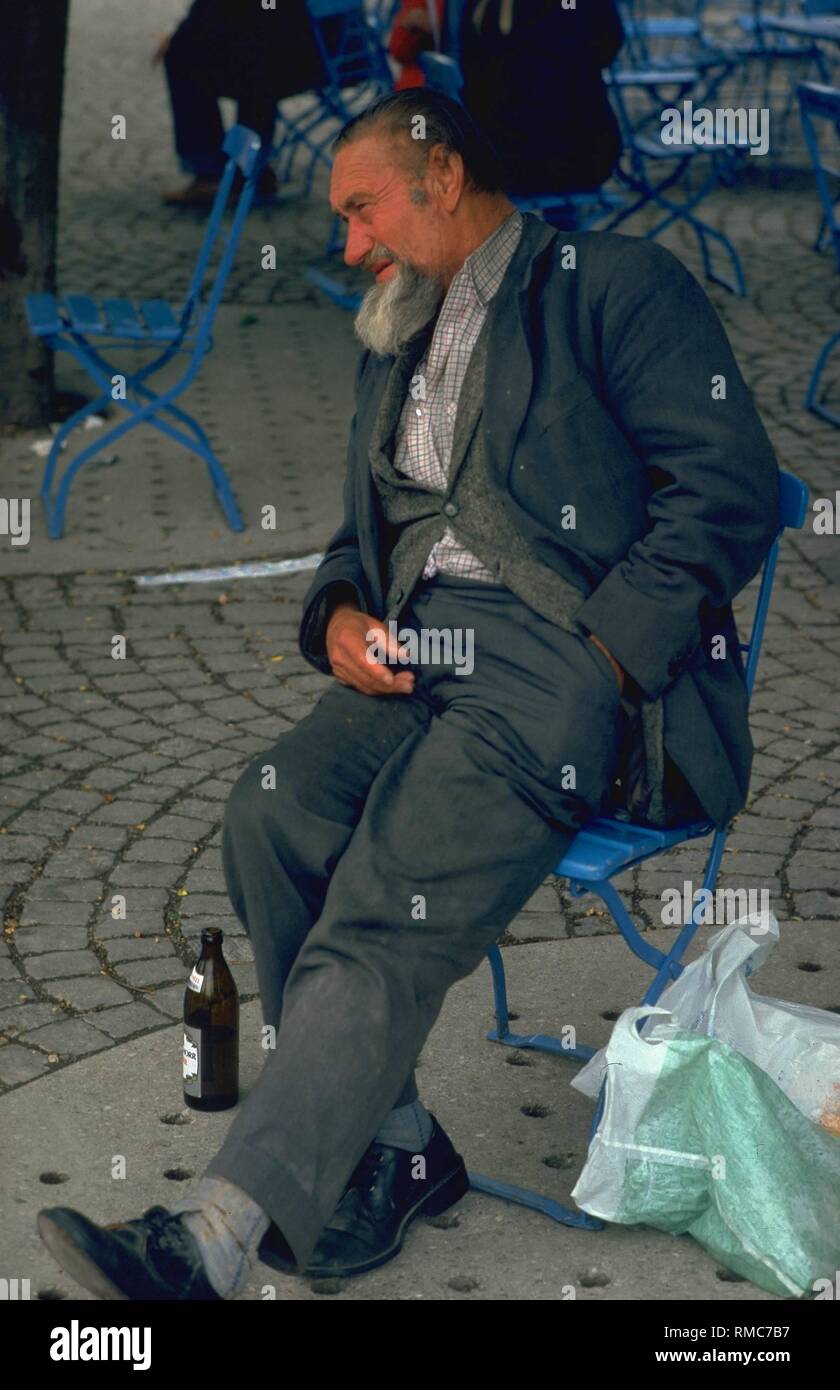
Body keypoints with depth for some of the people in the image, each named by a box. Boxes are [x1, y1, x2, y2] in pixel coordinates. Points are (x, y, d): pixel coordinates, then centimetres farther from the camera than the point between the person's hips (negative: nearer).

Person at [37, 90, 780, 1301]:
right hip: (414, 653, 7)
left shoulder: (617, 285, 4)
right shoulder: (398, 347, 28)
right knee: (272, 808, -23)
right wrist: (340, 614, 7)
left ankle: (214, 1239, -31)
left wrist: (603, 657, -15)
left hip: (563, 648, -7)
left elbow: (730, 486, -5)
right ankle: (392, 1148, -14)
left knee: (394, 910, -27)